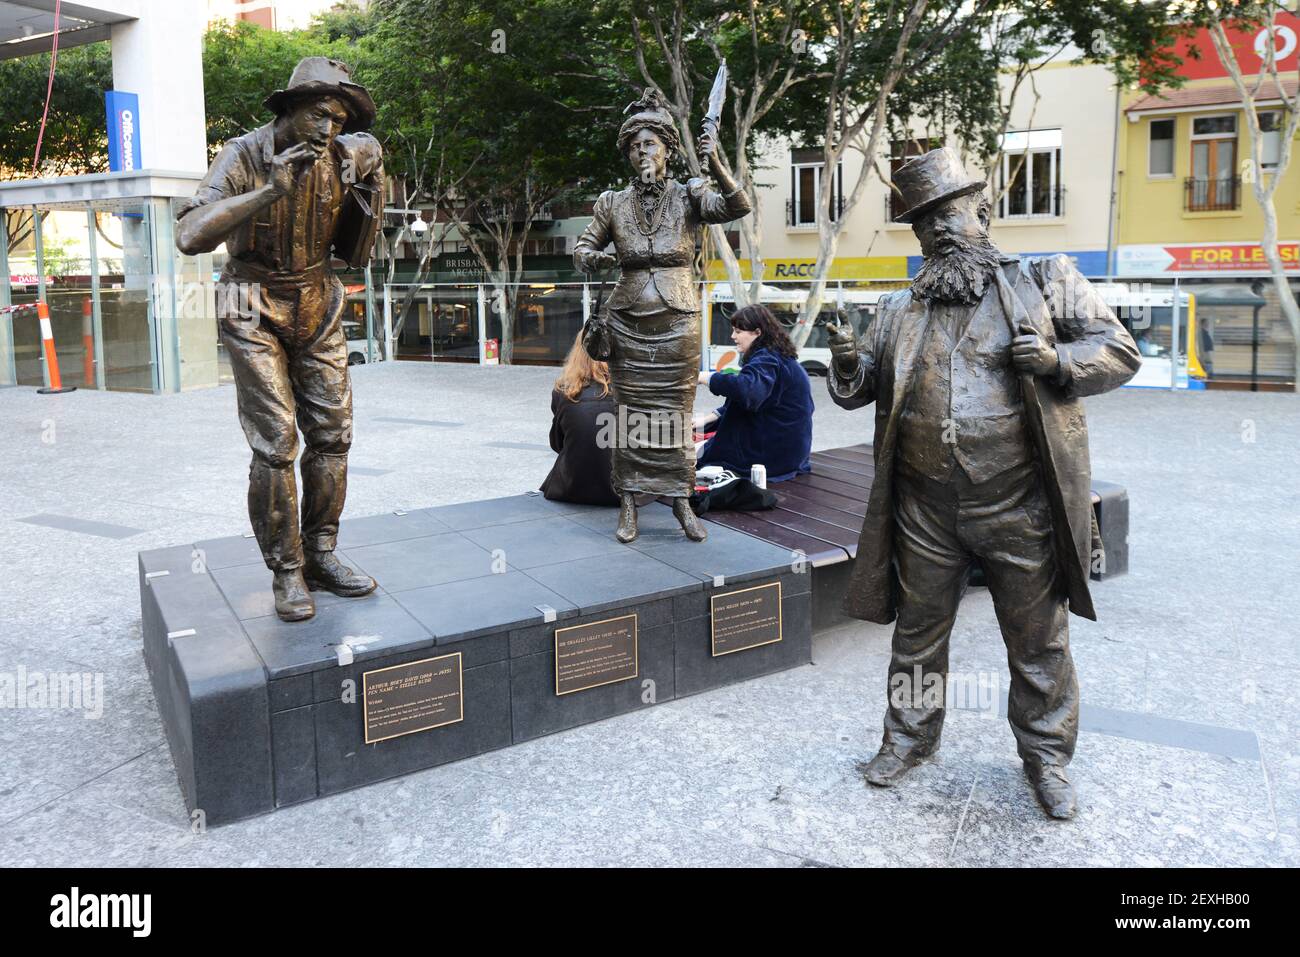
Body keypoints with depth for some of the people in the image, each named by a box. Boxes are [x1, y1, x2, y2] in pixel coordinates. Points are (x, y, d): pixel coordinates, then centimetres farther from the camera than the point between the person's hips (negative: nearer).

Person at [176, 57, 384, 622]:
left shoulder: (345, 153, -4)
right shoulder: (244, 157, -18)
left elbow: (373, 150, 21)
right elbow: (189, 235, -30)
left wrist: (371, 191, -2)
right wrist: (269, 191, -38)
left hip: (318, 307, 5)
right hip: (256, 311, -5)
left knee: (332, 435, 4)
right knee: (276, 444, -10)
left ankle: (320, 554, 16)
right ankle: (286, 573, 1)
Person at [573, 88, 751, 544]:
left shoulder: (687, 196, 1)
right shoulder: (614, 203, 6)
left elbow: (736, 206, -14)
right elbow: (582, 246, 13)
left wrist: (716, 165, -30)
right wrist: (594, 258, -10)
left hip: (677, 321, -1)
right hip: (628, 321, 1)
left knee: (676, 411, 4)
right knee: (630, 411, 3)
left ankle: (681, 499, 14)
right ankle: (629, 503, 11)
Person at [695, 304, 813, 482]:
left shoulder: (768, 360, -20)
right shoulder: (772, 356, 14)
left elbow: (746, 390, -42)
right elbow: (745, 400, 17)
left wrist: (705, 378, -31)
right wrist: (706, 420, 8)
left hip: (775, 453, -10)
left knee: (698, 454, -2)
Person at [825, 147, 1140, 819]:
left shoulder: (1045, 283, 2)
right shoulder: (899, 311, 10)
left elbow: (1120, 352, 2)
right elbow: (857, 389, 13)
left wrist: (1058, 360, -18)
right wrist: (847, 364, -10)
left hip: (1019, 510, -2)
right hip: (925, 511, 3)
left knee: (1037, 640, 11)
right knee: (917, 630, 16)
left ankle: (1047, 755, 32)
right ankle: (909, 737, 36)